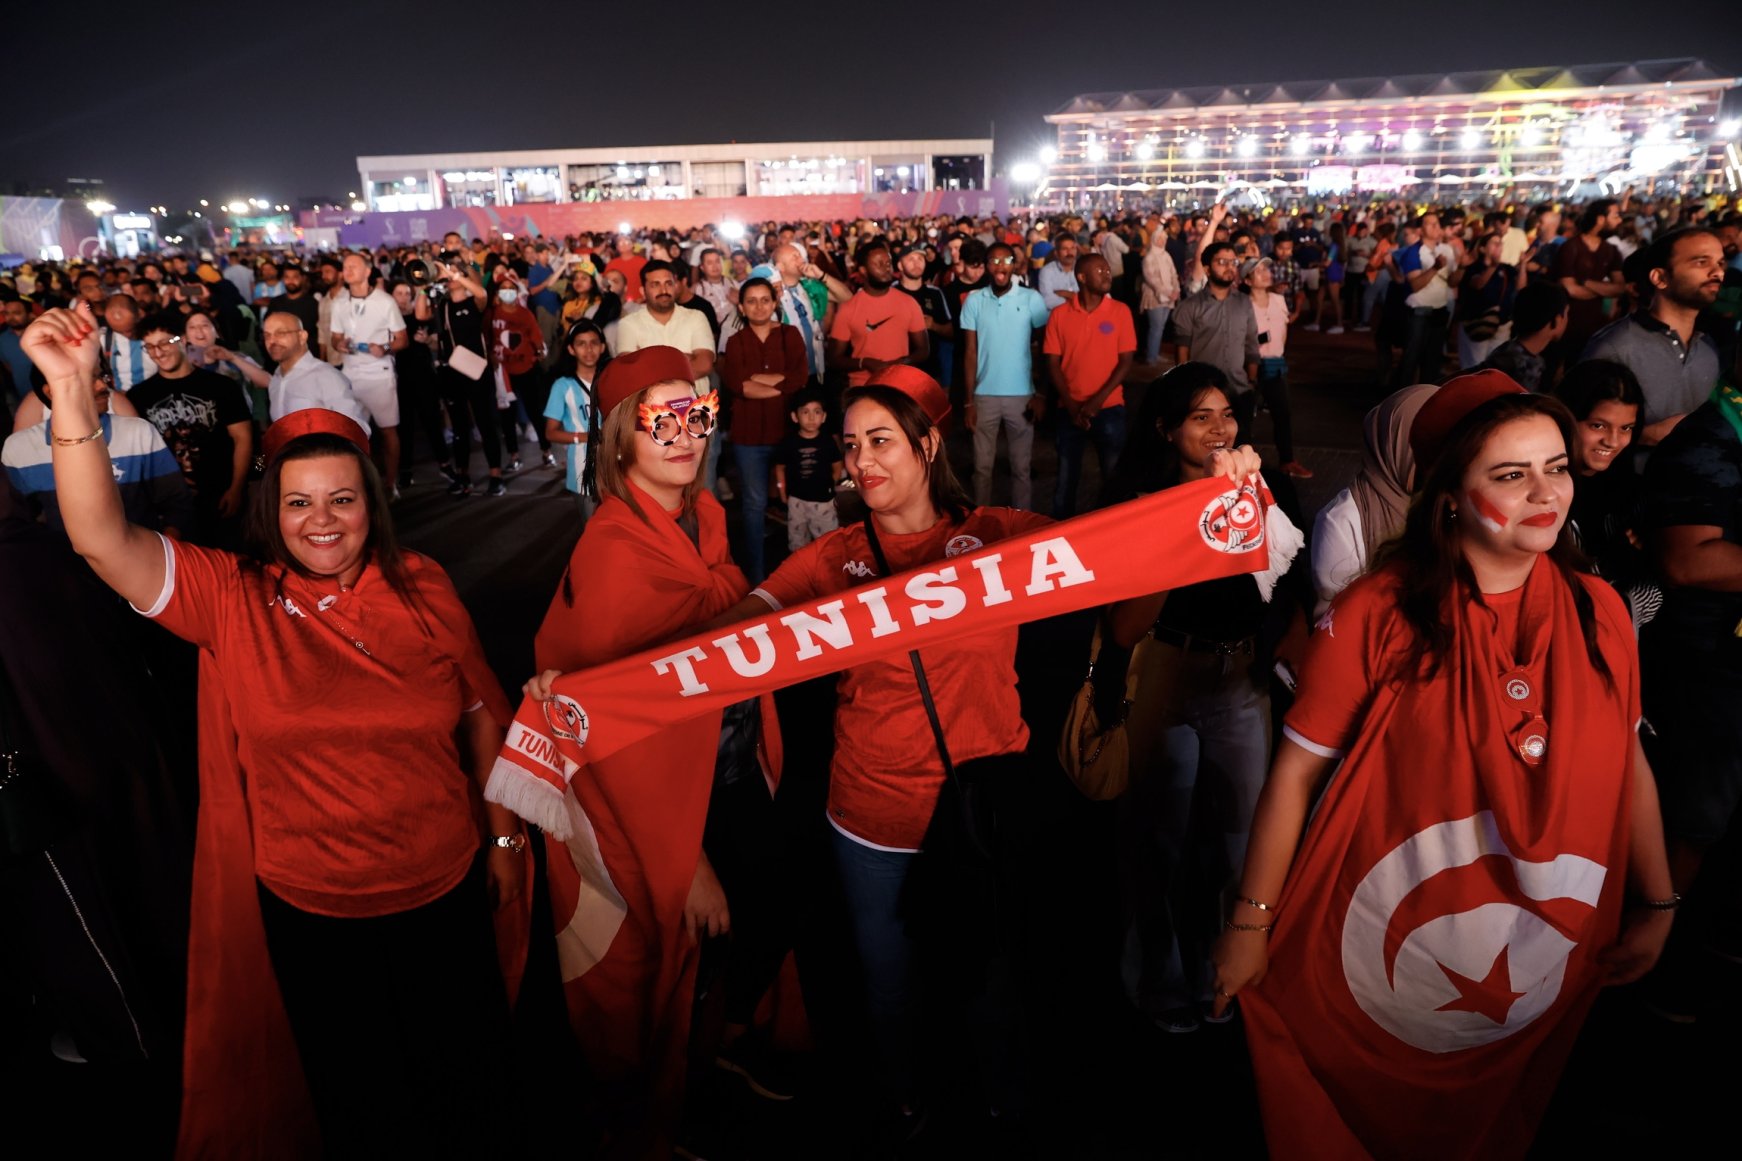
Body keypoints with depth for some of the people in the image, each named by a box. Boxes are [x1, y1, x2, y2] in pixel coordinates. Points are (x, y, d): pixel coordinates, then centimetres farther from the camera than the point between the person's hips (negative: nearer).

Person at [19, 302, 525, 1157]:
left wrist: (505, 835, 4)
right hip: (308, 909, -1)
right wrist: (72, 390, -34)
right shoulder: (230, 598, -9)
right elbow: (101, 540, -24)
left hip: (445, 889, 1)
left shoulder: (421, 588, -7)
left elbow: (483, 712, 0)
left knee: (468, 1075, 22)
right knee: (350, 1091, 23)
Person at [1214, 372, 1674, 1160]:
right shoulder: (1377, 613, -18)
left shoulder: (1599, 613, -5)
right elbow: (1299, 768, -15)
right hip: (1378, 965, -3)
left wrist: (1657, 905, 11)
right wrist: (1252, 921, -11)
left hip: (1545, 970, 4)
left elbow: (1628, 759, 6)